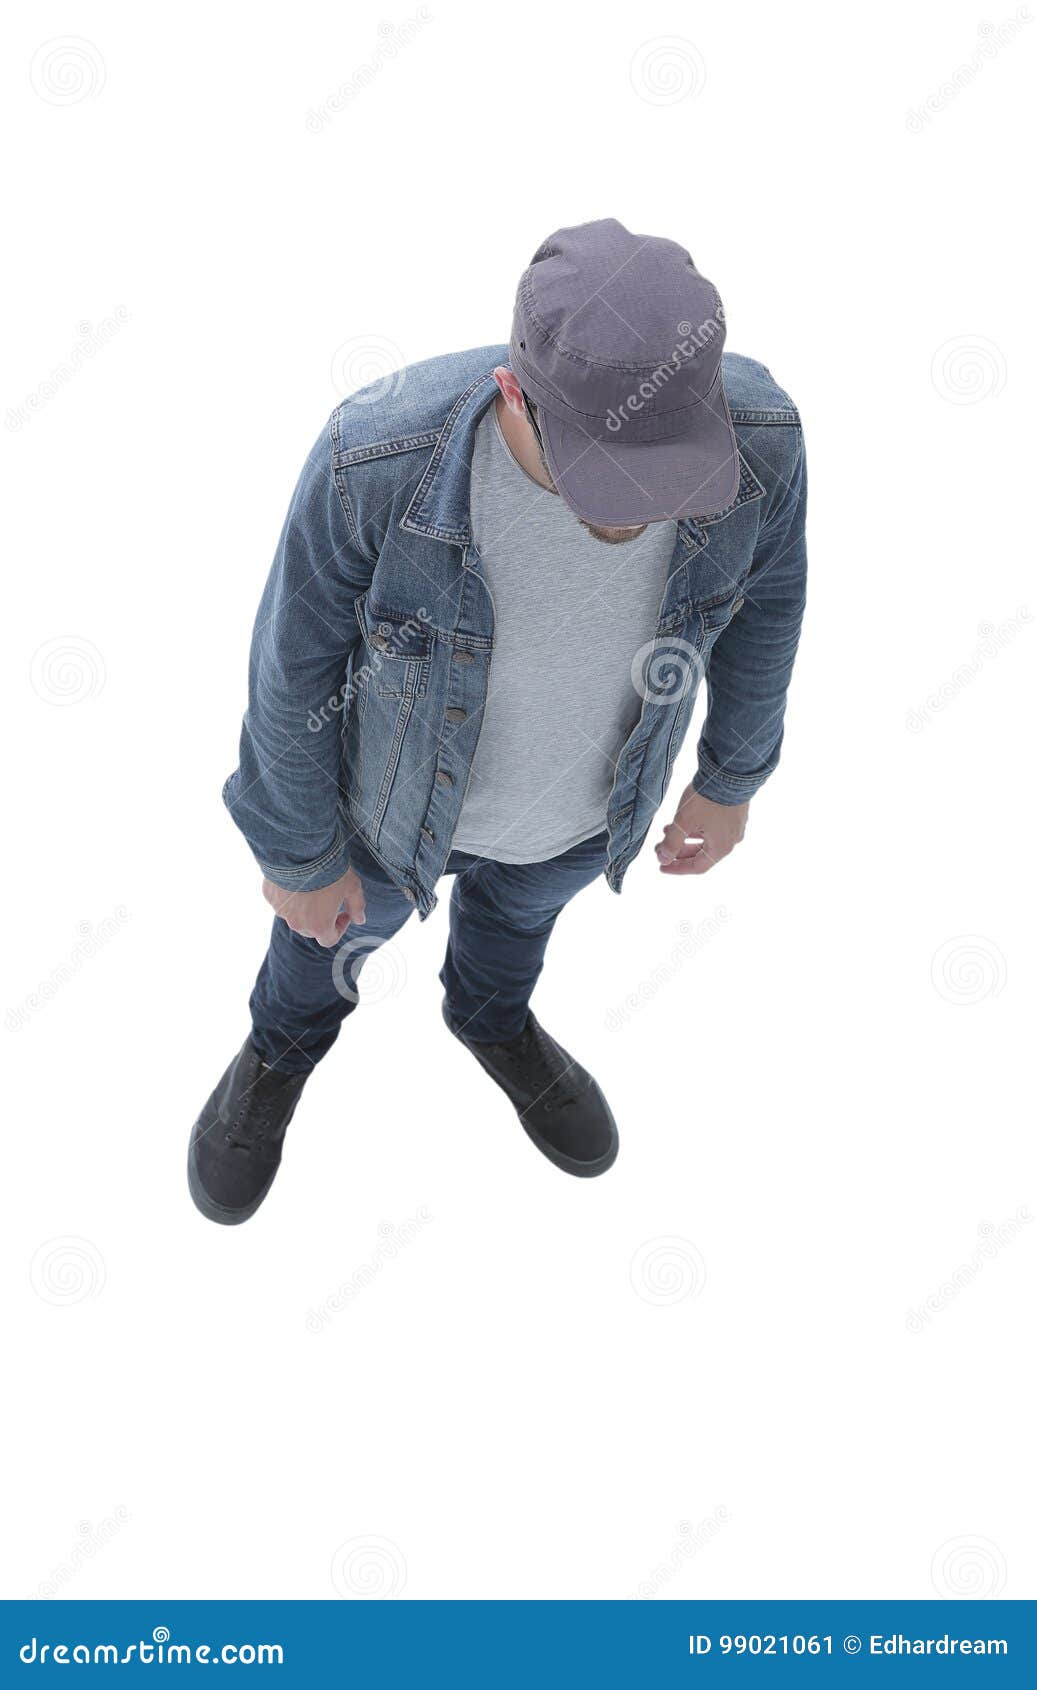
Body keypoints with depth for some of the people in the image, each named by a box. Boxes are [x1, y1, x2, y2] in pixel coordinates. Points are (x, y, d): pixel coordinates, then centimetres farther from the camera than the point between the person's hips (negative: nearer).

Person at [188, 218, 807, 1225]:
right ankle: (284, 1046, 62)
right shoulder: (378, 460, -39)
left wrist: (733, 772, 4)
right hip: (405, 783, -1)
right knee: (346, 918, 28)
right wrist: (294, 851, -7)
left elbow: (761, 586, -9)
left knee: (520, 900, 33)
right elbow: (297, 661, -21)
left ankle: (492, 1019, 67)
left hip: (591, 794, 2)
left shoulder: (754, 430, -31)